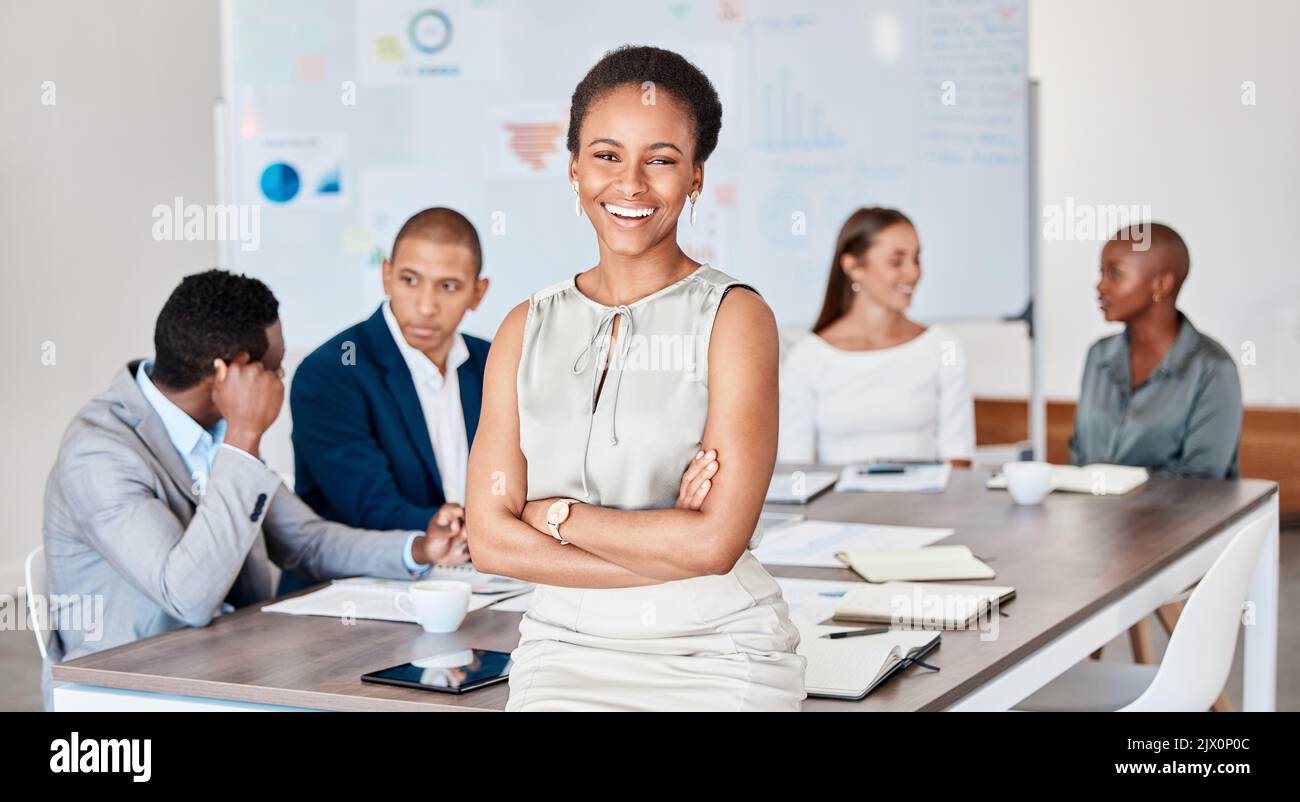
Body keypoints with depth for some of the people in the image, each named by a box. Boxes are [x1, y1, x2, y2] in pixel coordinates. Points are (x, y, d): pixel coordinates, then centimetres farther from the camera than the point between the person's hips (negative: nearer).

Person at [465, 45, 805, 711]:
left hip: (715, 654, -2)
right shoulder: (527, 329, 9)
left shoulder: (735, 317, -3)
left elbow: (715, 541, -12)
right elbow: (490, 539, 1)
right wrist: (667, 548, -8)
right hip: (567, 649, 2)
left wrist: (553, 513, -3)